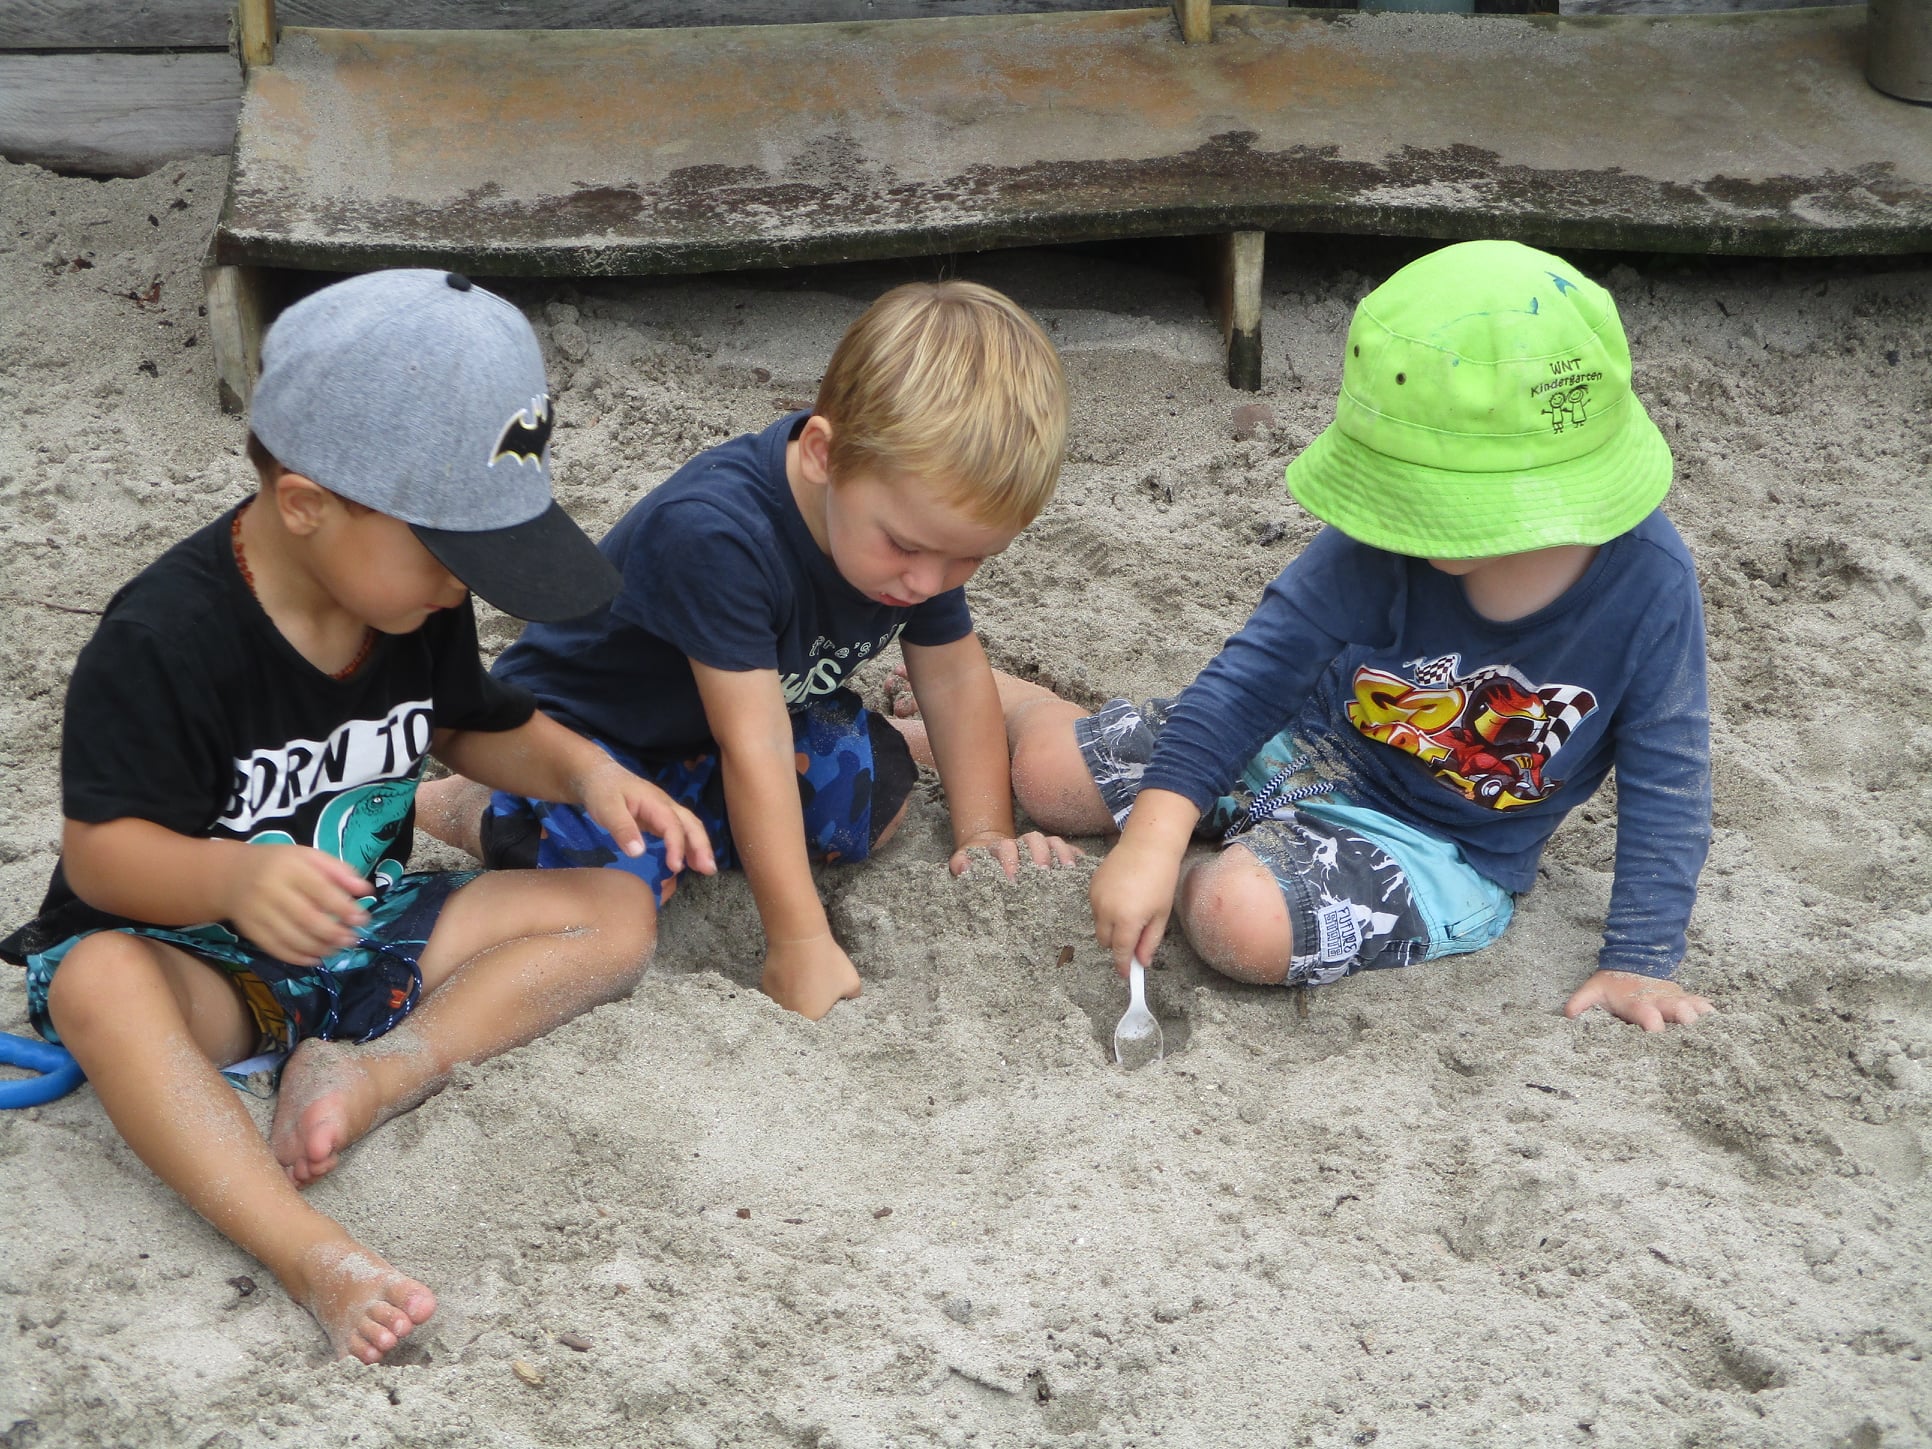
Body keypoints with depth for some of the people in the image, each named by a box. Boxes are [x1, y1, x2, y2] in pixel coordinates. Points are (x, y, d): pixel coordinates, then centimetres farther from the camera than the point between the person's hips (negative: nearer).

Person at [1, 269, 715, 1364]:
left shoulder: (424, 604, -2)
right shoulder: (163, 639, -24)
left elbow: (472, 725, 16)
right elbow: (100, 851, -24)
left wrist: (582, 768, -5)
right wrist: (232, 876, -46)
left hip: (370, 927, 6)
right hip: (202, 949, -6)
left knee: (618, 914, -9)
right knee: (99, 984, -41)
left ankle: (379, 1068, -27)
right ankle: (312, 1253, -53)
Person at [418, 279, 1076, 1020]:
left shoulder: (921, 516, -17)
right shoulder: (715, 534, -40)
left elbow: (954, 675, -2)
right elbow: (755, 750, -40)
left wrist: (985, 834, -9)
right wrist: (800, 945, -38)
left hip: (699, 735, 7)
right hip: (575, 721, -7)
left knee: (879, 787, -10)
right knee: (621, 875, -31)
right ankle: (478, 813, -2)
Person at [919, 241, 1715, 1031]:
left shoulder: (1646, 580, -25)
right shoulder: (1377, 549, -23)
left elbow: (1665, 782, -14)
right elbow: (1252, 677, -23)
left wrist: (1640, 961, -16)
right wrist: (1152, 838, -32)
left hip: (1439, 852, -2)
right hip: (1307, 745, 3)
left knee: (1243, 921, -32)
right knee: (1049, 771, -1)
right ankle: (986, 694, 36)